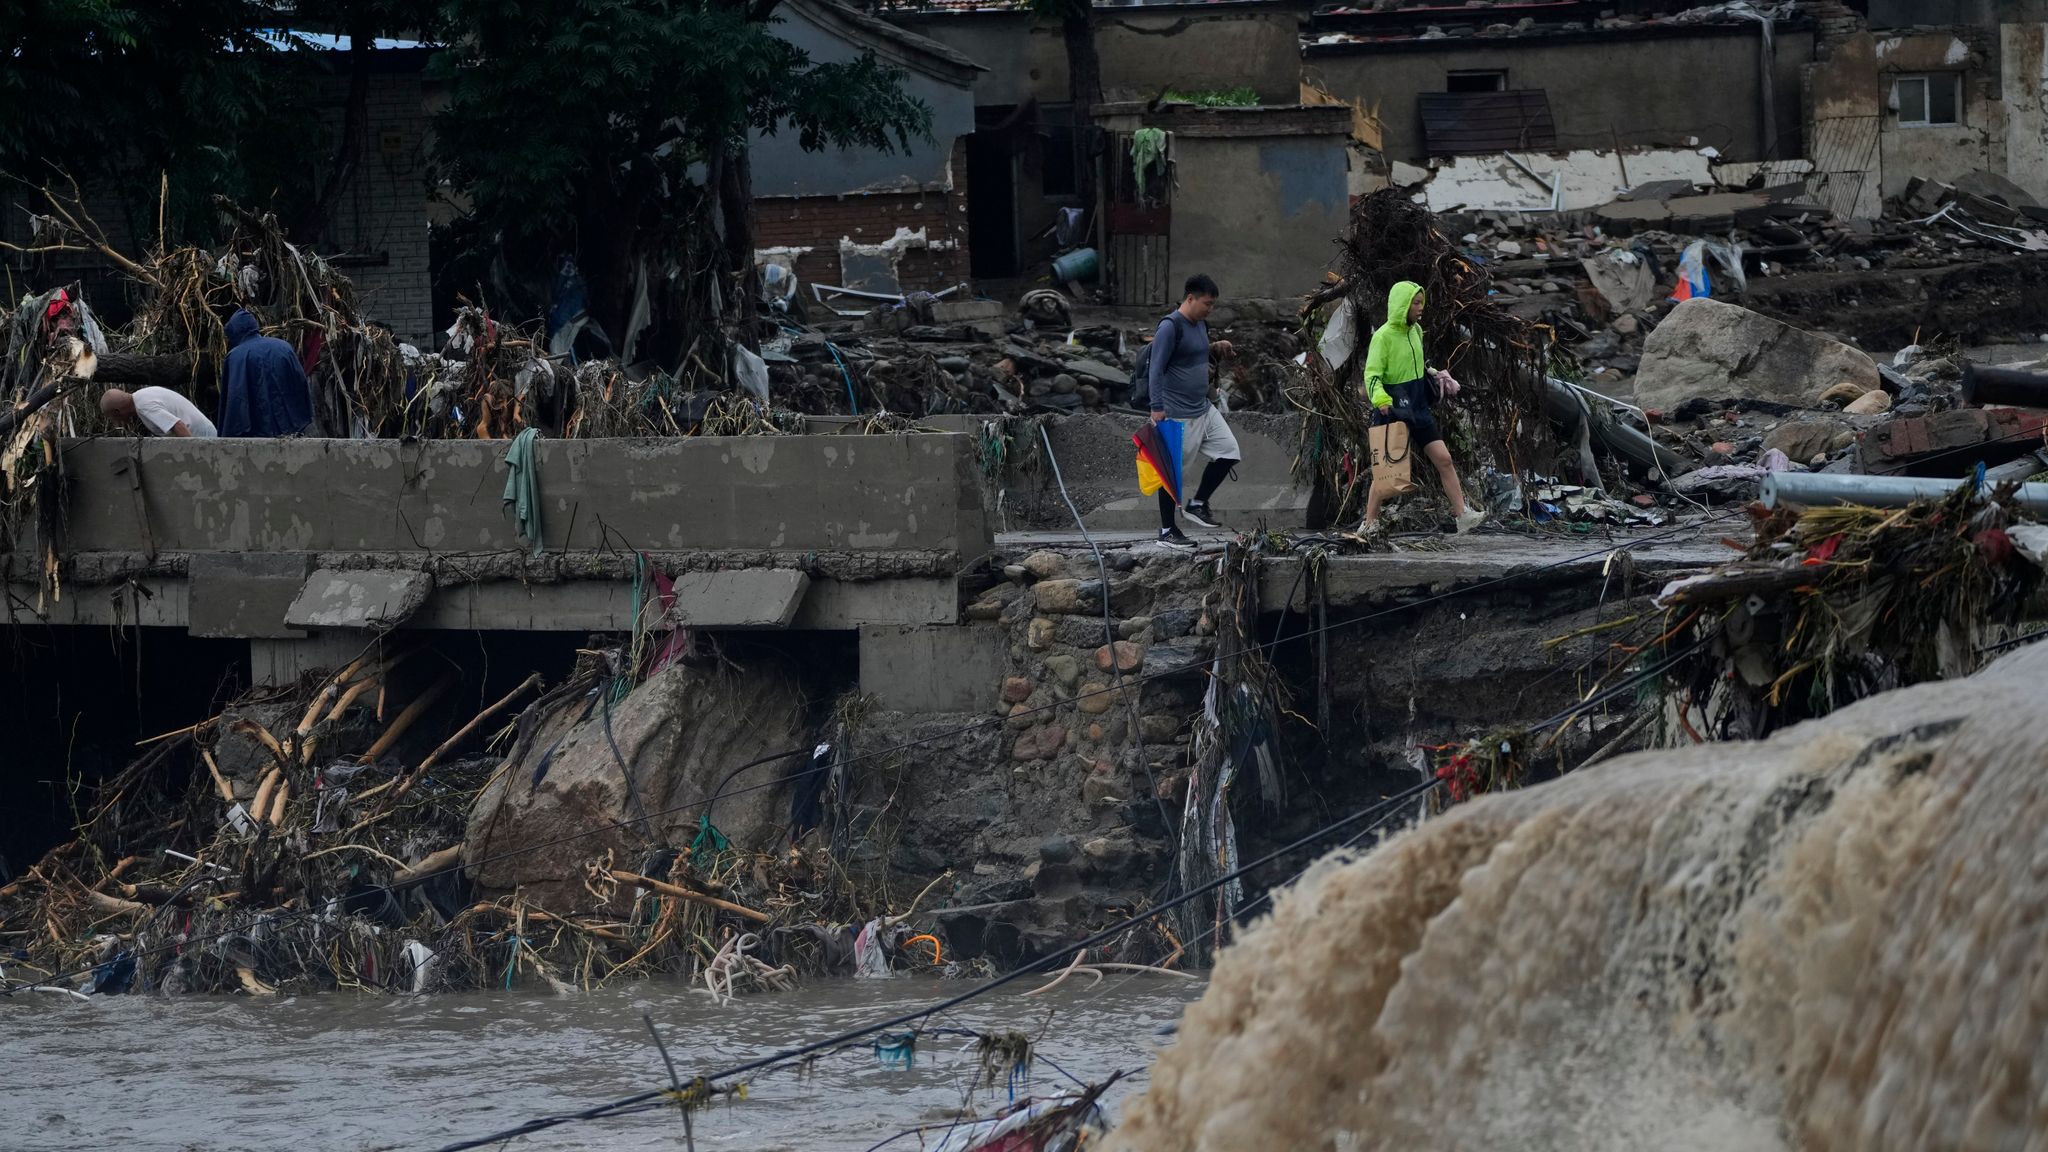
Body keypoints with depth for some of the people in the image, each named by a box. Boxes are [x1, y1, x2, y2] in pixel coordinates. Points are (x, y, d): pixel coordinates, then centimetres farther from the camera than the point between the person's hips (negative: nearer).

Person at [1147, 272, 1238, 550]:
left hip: (1202, 409, 9)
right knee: (1173, 471, -1)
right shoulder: (1171, 326, -16)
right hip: (1177, 414, -9)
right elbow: (1157, 369, -19)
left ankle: (1198, 504, 21)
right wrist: (1157, 409, -23)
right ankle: (1167, 531, 9)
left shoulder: (1201, 324, 10)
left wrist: (1215, 347, 10)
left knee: (1228, 452, 7)